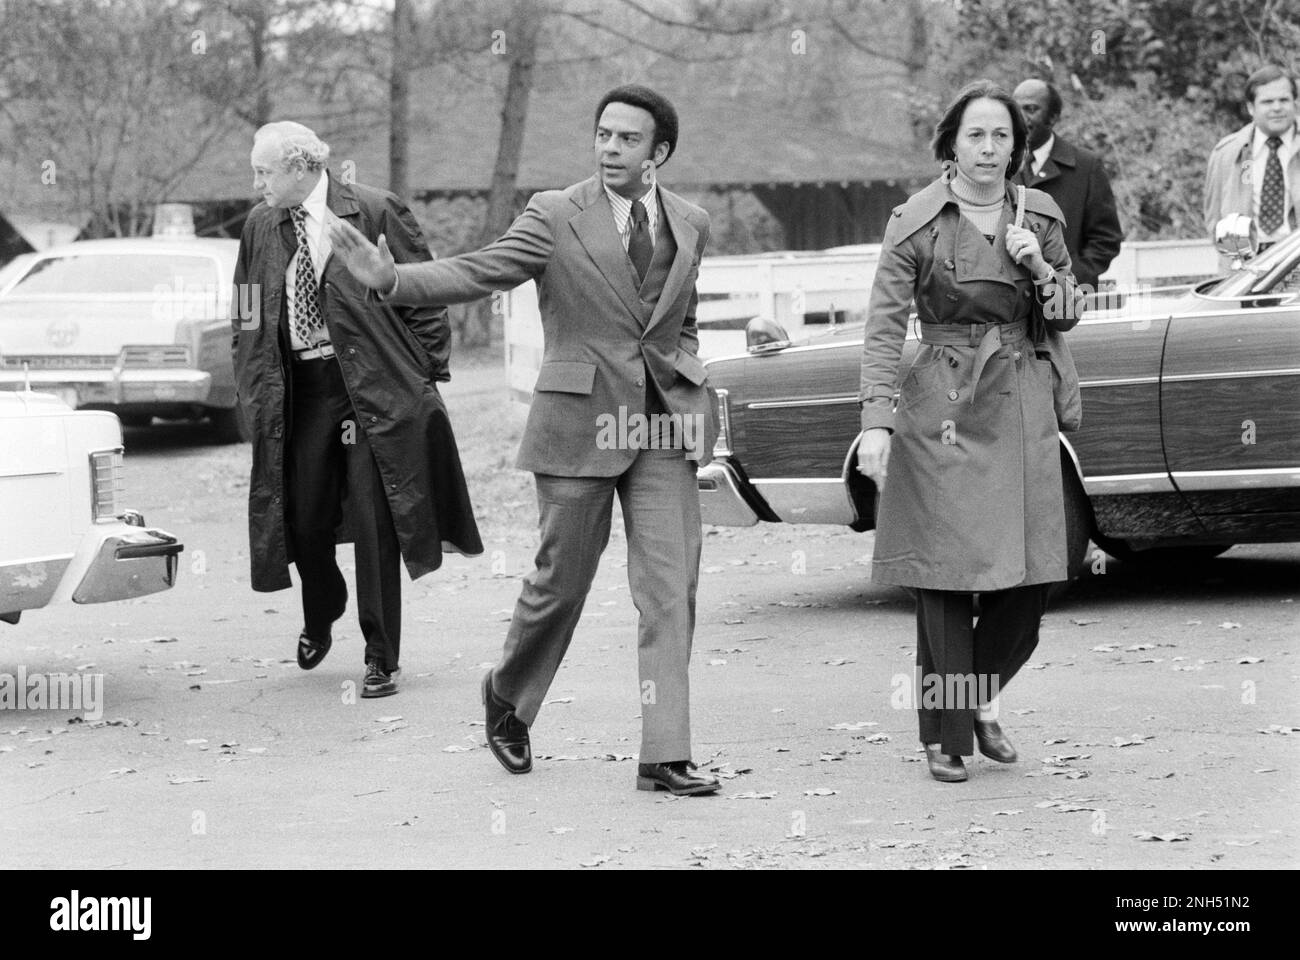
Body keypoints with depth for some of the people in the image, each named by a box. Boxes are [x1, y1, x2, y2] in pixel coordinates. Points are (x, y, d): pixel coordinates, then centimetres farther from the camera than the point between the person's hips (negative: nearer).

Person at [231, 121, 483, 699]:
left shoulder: (375, 212, -8)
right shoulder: (260, 228, 7)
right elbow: (247, 320, 16)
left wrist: (427, 373, -5)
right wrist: (253, 393, 8)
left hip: (375, 390, -4)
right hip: (301, 391, 4)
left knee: (374, 526, -3)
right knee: (304, 520, 6)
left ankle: (381, 658, 8)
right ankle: (320, 618, 37)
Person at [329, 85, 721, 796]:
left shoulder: (690, 225, 9)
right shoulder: (555, 216, -5)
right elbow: (476, 273, -14)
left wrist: (690, 392, 9)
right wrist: (390, 278, -30)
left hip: (663, 425, 3)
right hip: (579, 422, -3)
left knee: (670, 590, -4)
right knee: (560, 583, 6)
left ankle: (665, 756, -2)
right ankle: (508, 697, 34)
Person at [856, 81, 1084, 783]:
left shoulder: (1039, 217, 8)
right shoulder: (916, 222, -4)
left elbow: (1065, 319, 13)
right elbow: (884, 326, -7)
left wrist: (1038, 266, -7)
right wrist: (875, 421, -17)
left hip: (1020, 408, 4)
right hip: (941, 408, -3)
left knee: (1028, 579, 1)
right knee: (945, 576, -4)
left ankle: (983, 695, 26)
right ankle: (945, 735, 6)